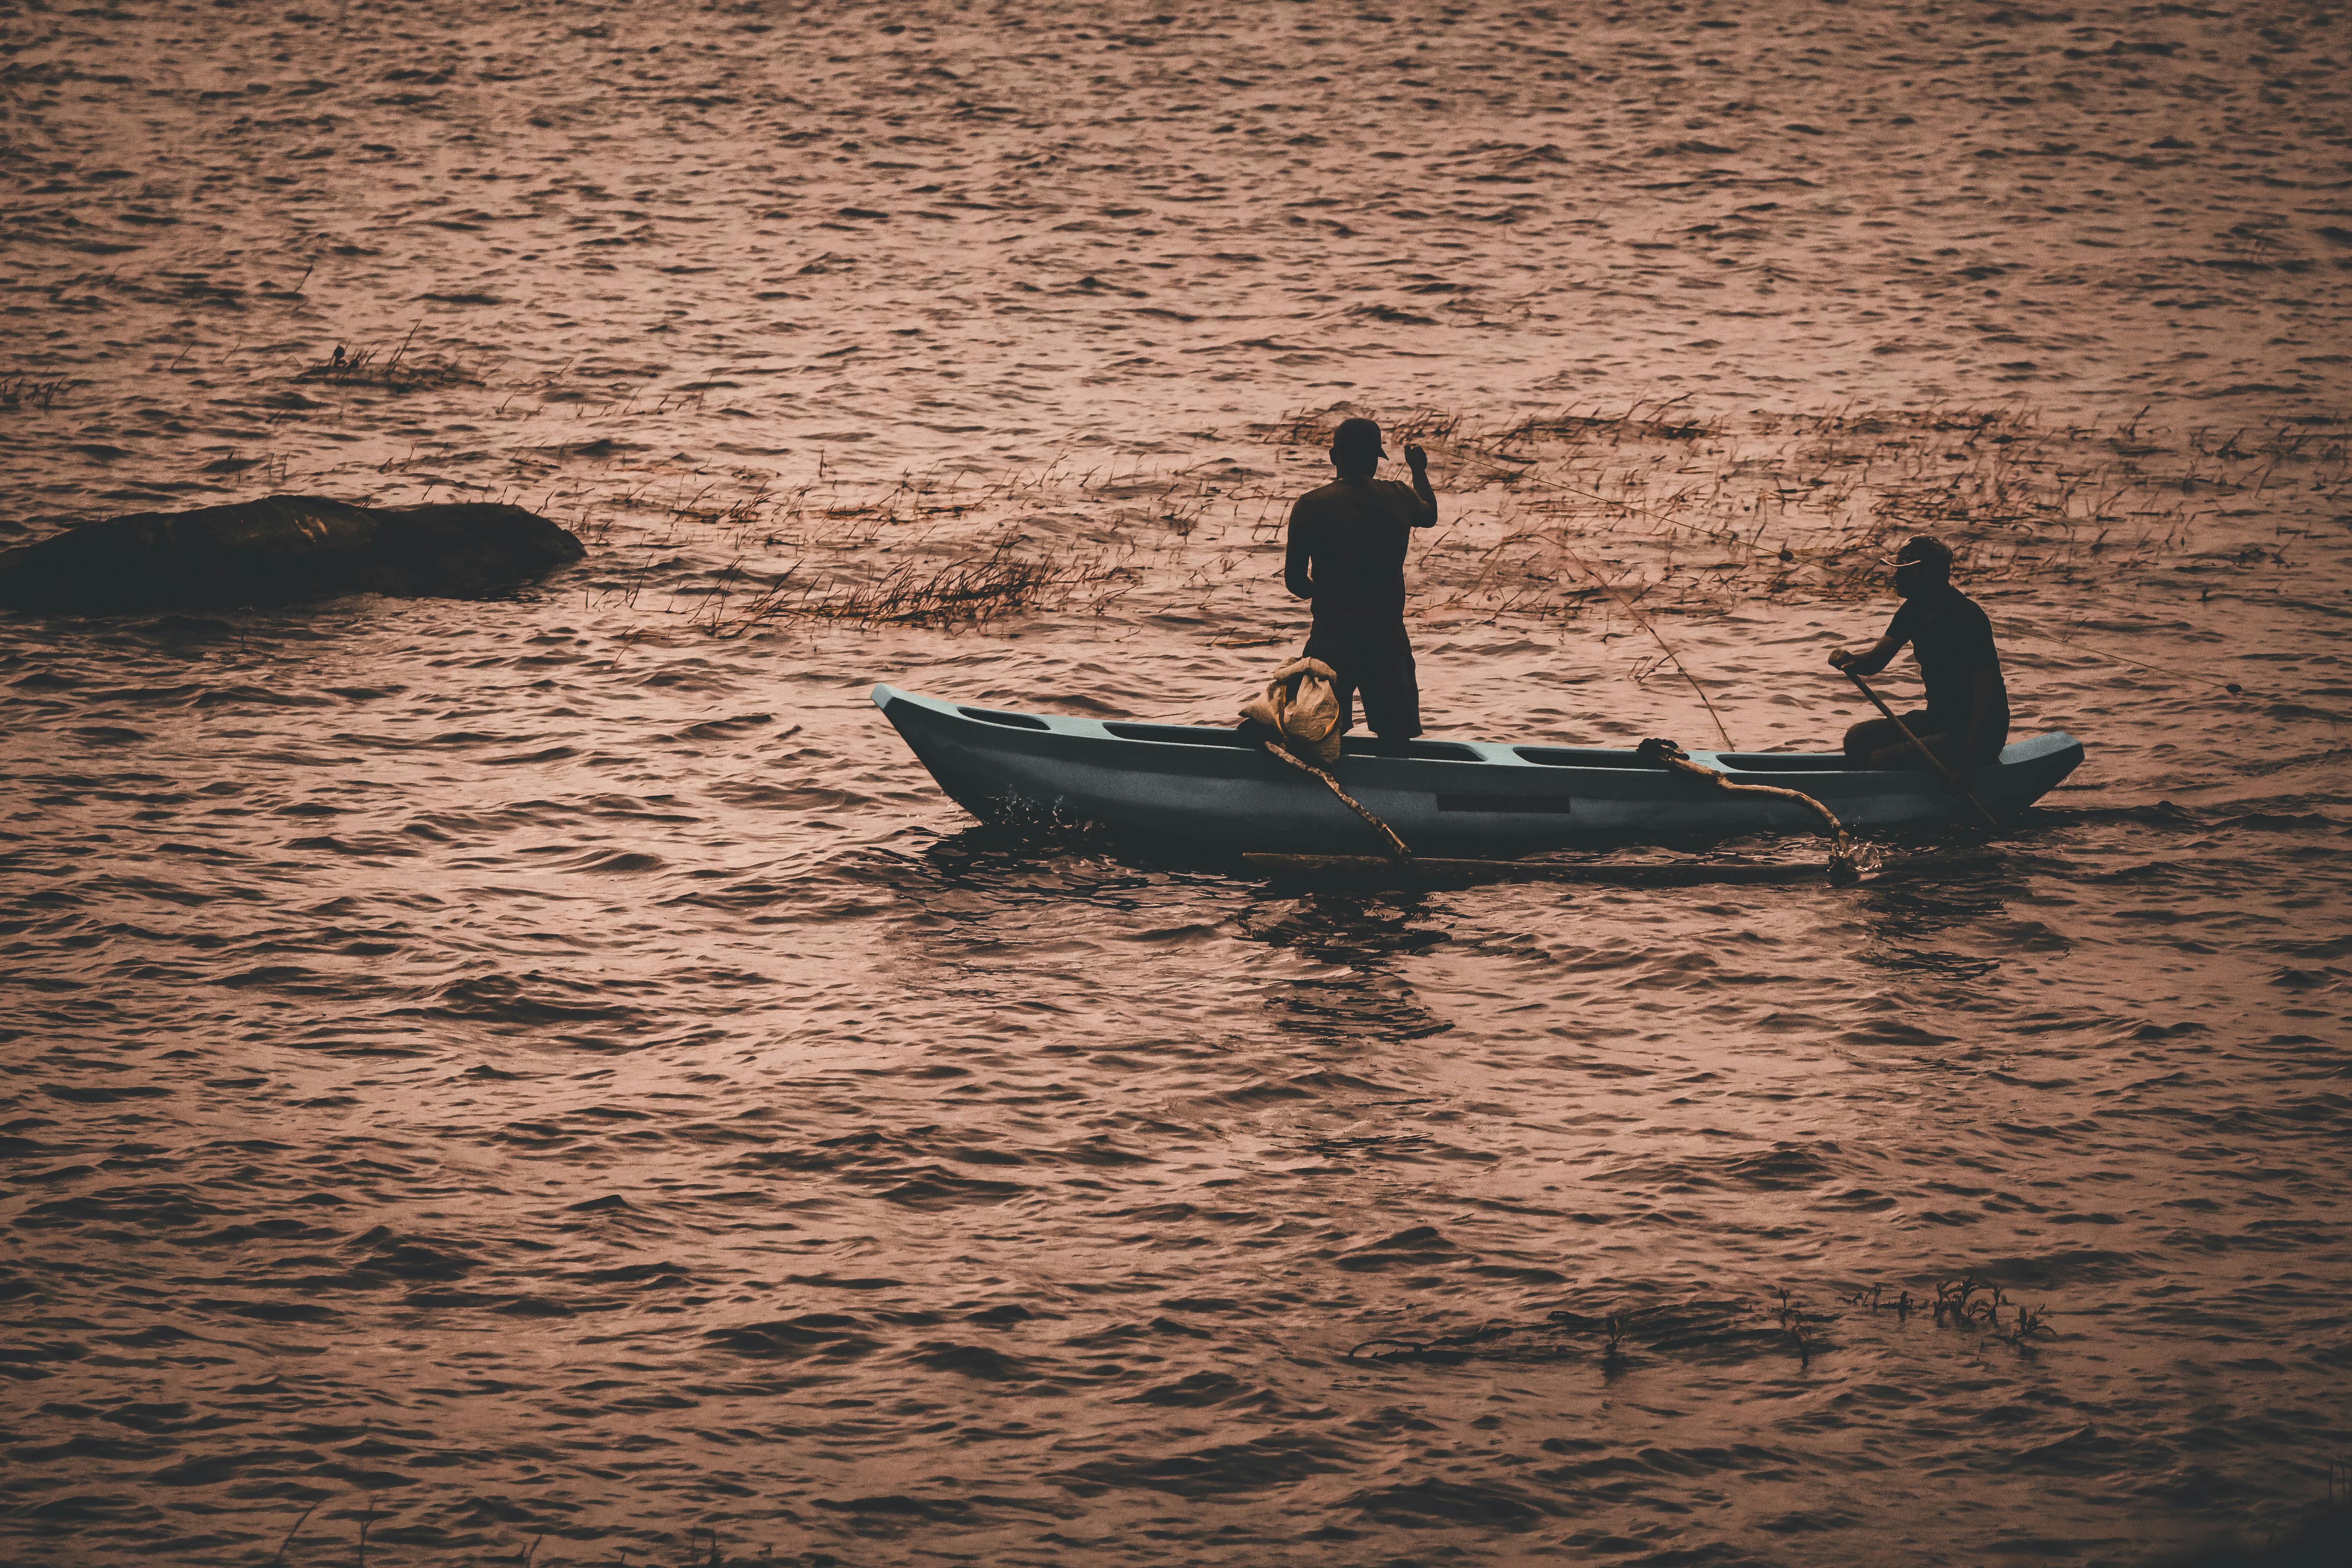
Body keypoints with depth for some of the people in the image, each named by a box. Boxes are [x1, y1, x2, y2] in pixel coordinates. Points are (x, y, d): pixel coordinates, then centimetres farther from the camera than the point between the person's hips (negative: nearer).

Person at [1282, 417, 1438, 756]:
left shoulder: (1311, 507, -8)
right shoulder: (1400, 499, 0)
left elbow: (1295, 581, -4)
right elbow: (1430, 515, 26)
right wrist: (1419, 469, 46)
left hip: (1331, 641, -2)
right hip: (1388, 639, 2)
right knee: (1394, 741, 10)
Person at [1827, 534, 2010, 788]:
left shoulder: (1967, 619, -23)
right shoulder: (1915, 610, 4)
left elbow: (1986, 694, -25)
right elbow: (1877, 658, 3)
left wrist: (1968, 765, -30)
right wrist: (1851, 660, -23)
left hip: (1977, 735, -9)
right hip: (1938, 720, 9)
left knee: (1882, 761, -22)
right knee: (1858, 738, -3)